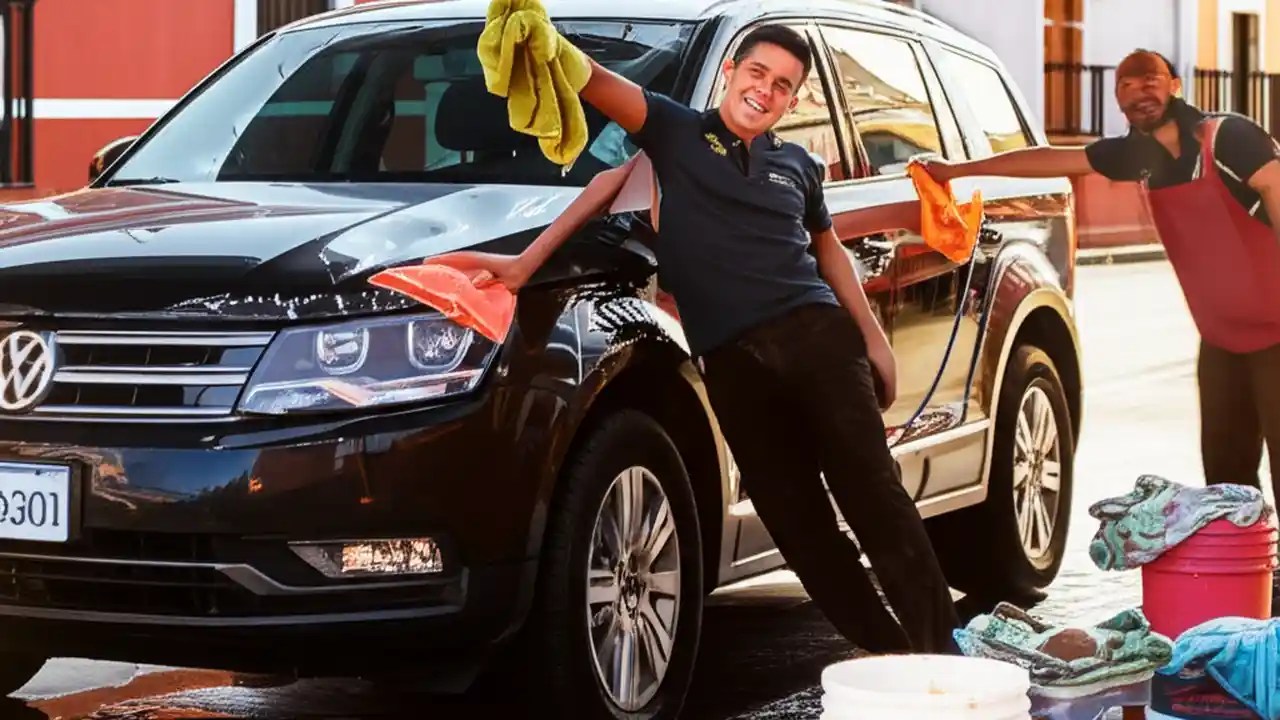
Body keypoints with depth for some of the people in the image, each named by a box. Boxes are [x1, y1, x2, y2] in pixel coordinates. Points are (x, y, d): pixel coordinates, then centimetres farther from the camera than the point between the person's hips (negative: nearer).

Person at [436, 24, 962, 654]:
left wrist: (874, 338, 22)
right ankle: (888, 653, 9)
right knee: (799, 522, 0)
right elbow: (590, 83, -6)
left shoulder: (797, 166, 17)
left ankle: (941, 646, -1)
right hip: (731, 358, -1)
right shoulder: (676, 131, 8)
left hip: (817, 333, 2)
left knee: (874, 494, -6)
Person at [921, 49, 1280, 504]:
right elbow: (1050, 159, 13)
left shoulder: (1230, 137, -13)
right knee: (1224, 465, 8)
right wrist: (957, 170, 17)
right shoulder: (1138, 155, 7)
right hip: (1222, 337, 7)